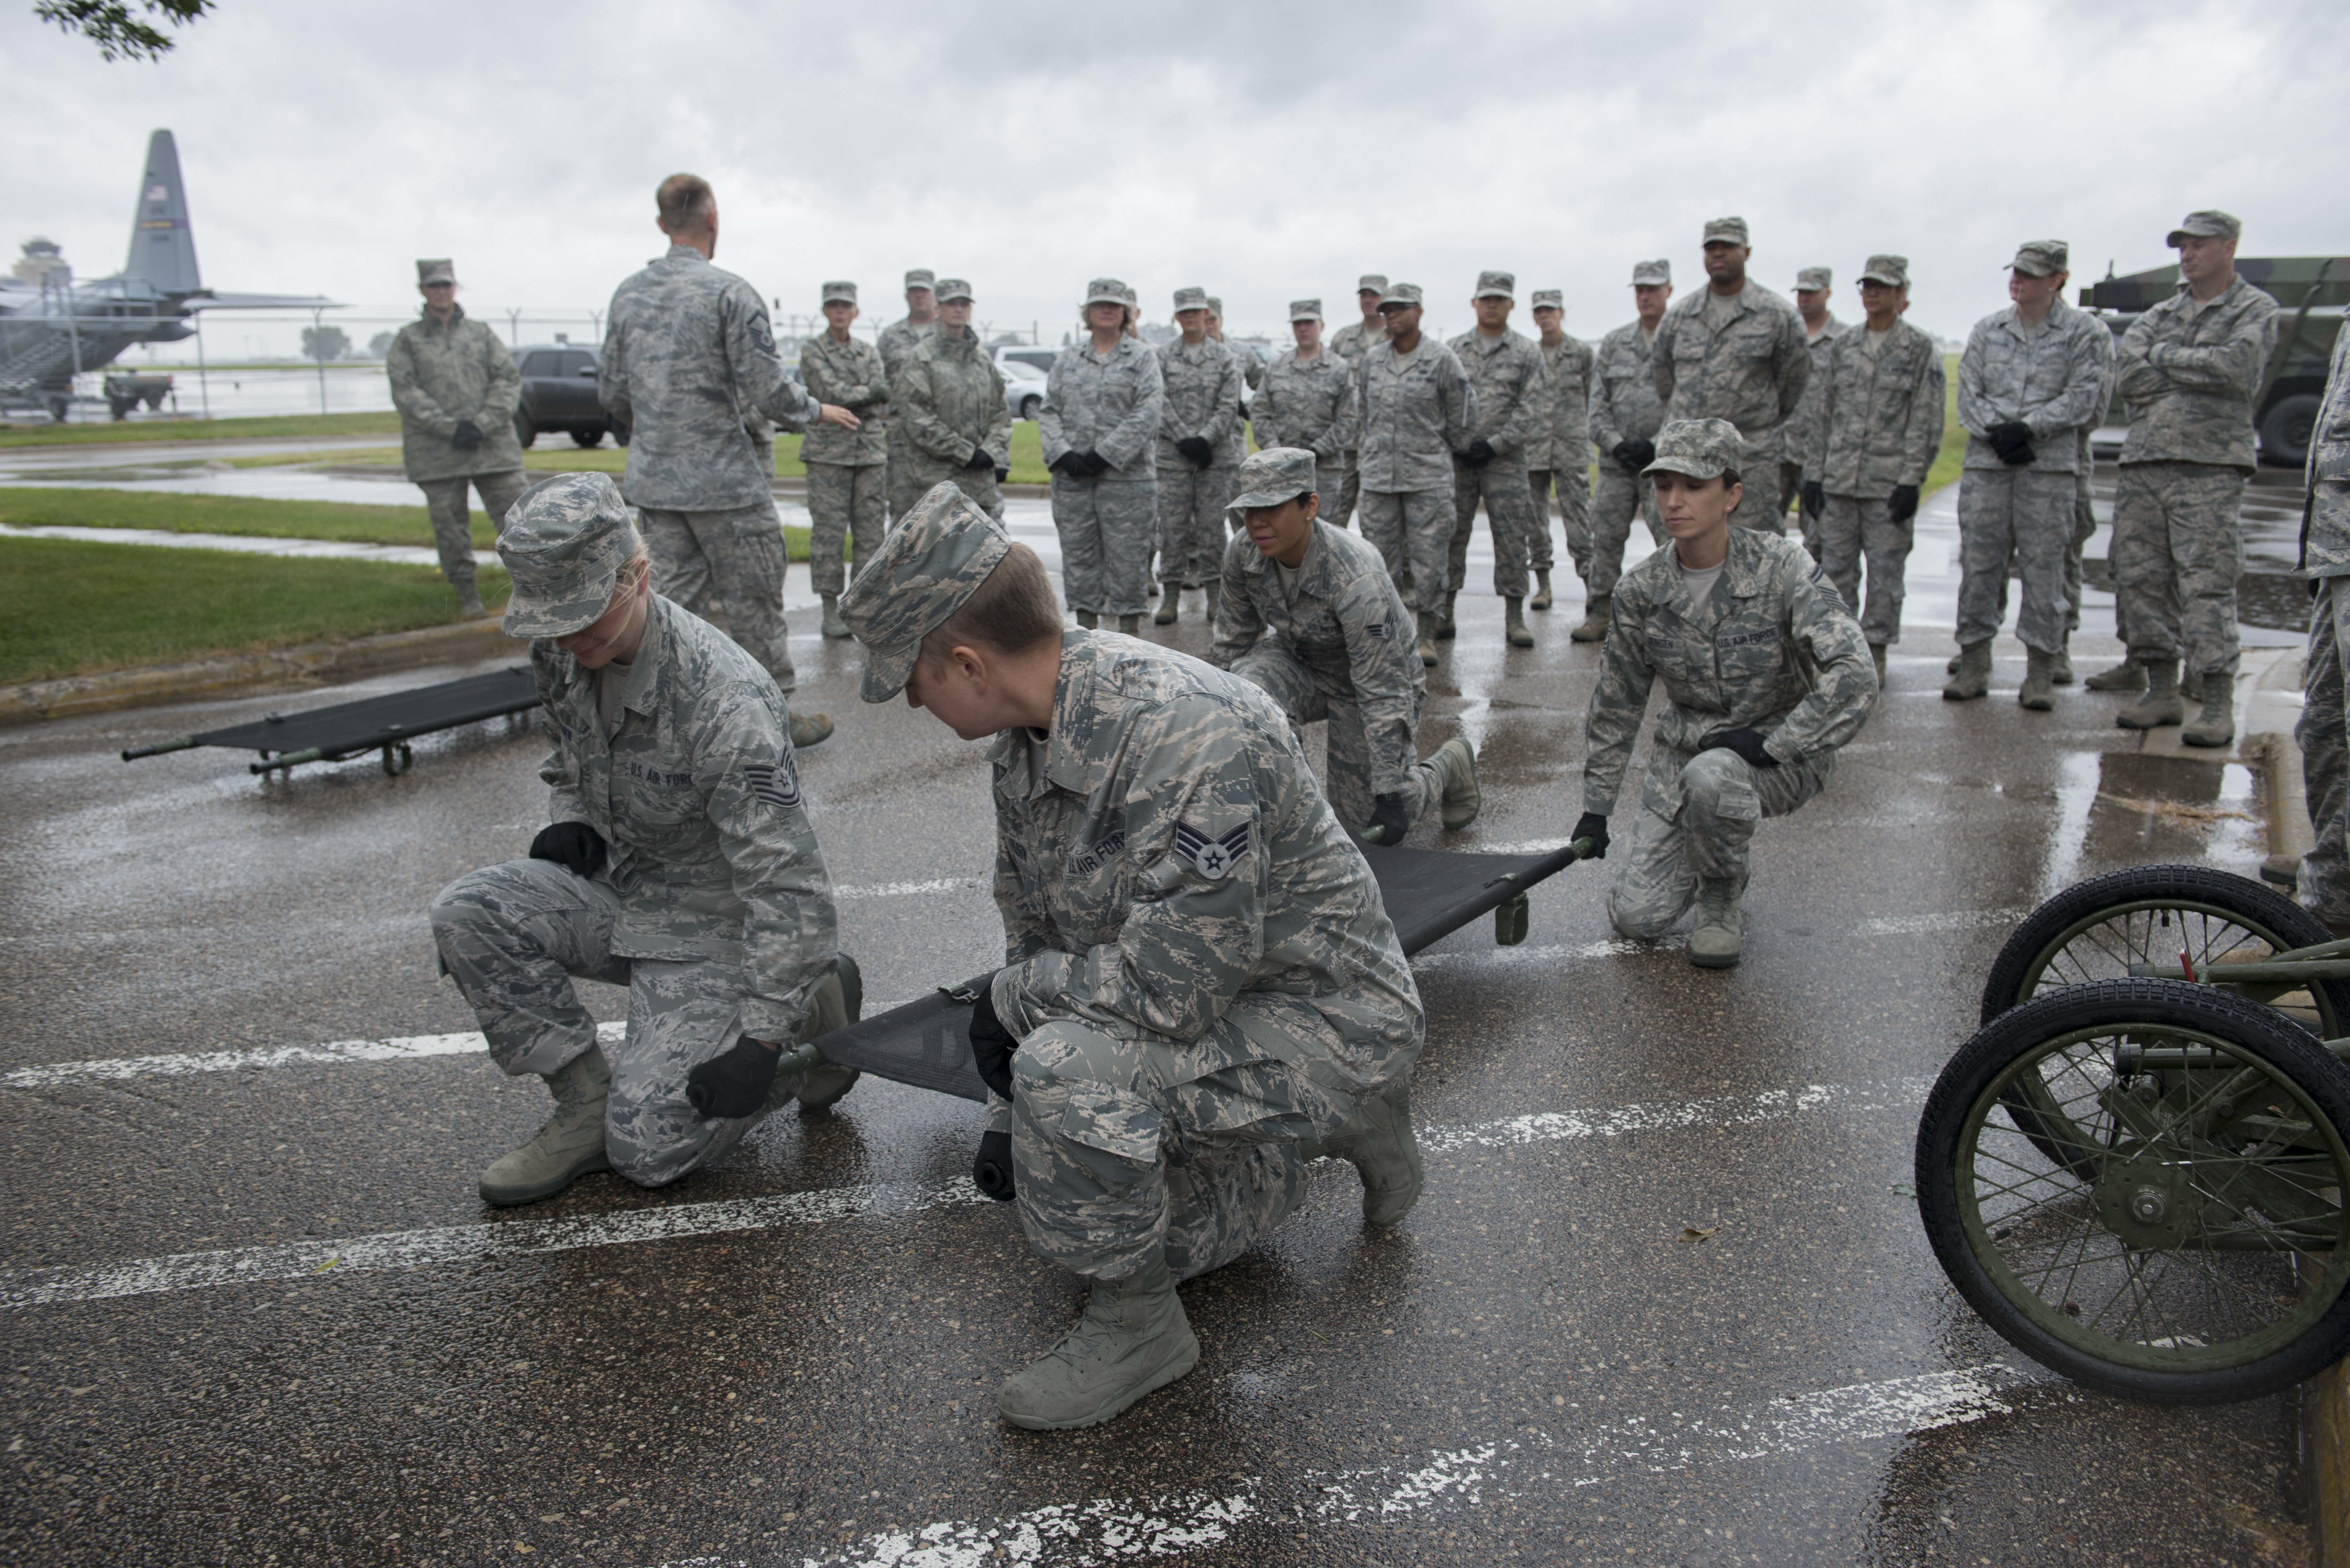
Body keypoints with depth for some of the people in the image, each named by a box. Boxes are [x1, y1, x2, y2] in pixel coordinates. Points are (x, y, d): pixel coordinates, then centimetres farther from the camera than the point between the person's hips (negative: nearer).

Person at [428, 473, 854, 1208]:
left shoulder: (726, 700, -30)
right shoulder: (563, 654, -5)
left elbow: (787, 886, -28)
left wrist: (761, 1040, -27)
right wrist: (569, 819, -5)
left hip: (715, 928, -7)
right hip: (619, 892, 7)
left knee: (649, 1149, -14)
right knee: (466, 914, -18)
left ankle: (807, 1014, 7)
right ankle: (589, 1100, -4)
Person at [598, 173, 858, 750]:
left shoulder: (627, 296, 8)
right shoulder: (730, 293, -13)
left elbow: (611, 391, 12)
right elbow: (767, 390, -16)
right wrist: (817, 411, 3)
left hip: (653, 480, 6)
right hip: (725, 481, -6)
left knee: (674, 597, 11)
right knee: (753, 602, 4)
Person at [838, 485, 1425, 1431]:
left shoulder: (1188, 736, -33)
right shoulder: (1024, 735, -4)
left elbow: (1172, 984, -34)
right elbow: (1030, 921, 8)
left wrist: (1013, 998, -16)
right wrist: (1007, 1118, 11)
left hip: (1320, 1012, -9)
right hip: (1204, 1011, 9)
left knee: (1075, 1068, -34)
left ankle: (1137, 1327, -8)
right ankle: (1327, 1132, 28)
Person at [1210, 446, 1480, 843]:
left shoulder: (1357, 580, -38)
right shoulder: (1242, 553, -21)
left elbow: (1383, 693, -35)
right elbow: (1233, 642, -3)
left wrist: (1390, 794, -33)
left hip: (1375, 679, -4)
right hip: (1302, 663, 4)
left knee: (1365, 819, -1)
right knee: (1249, 685, -31)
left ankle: (1450, 765, 29)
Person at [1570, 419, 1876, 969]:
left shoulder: (1782, 568, -19)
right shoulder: (1642, 589, -7)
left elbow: (1854, 677, -28)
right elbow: (1616, 704, 5)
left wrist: (1771, 744, -30)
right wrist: (1596, 809, 8)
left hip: (1783, 756, -4)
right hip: (1685, 752, 4)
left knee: (1711, 775, -40)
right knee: (1637, 916, -6)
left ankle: (1722, 899, -8)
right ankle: (1710, 853, 27)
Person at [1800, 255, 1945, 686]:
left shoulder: (1922, 351, 0)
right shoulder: (1841, 348, 11)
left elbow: (1926, 424, -4)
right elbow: (1819, 414, 11)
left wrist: (1912, 481, -12)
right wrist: (1813, 474, 5)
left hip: (1889, 484, -3)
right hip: (1837, 482, 3)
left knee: (1886, 573, 2)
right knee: (1835, 569, 6)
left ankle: (1875, 651, 12)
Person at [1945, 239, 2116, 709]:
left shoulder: (2086, 332, 3)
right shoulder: (1987, 330, 14)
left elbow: (2083, 397, -5)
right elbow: (1968, 394, 8)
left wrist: (2026, 428, -16)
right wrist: (1995, 432, -9)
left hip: (2051, 465, -3)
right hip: (1985, 461, 3)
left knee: (2043, 567, -2)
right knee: (1978, 563, 2)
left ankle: (2041, 673, 4)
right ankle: (1974, 663, 10)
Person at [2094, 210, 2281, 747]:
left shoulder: (2256, 310, 6)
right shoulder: (2160, 315, 18)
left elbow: (2237, 366, -14)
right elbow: (2132, 379, 1)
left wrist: (2165, 357, -3)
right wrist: (2201, 377, -6)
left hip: (2209, 466, -5)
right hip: (2143, 461, 5)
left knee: (2208, 584, -9)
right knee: (2141, 580, 4)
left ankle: (2219, 707, -7)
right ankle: (2161, 692, 12)